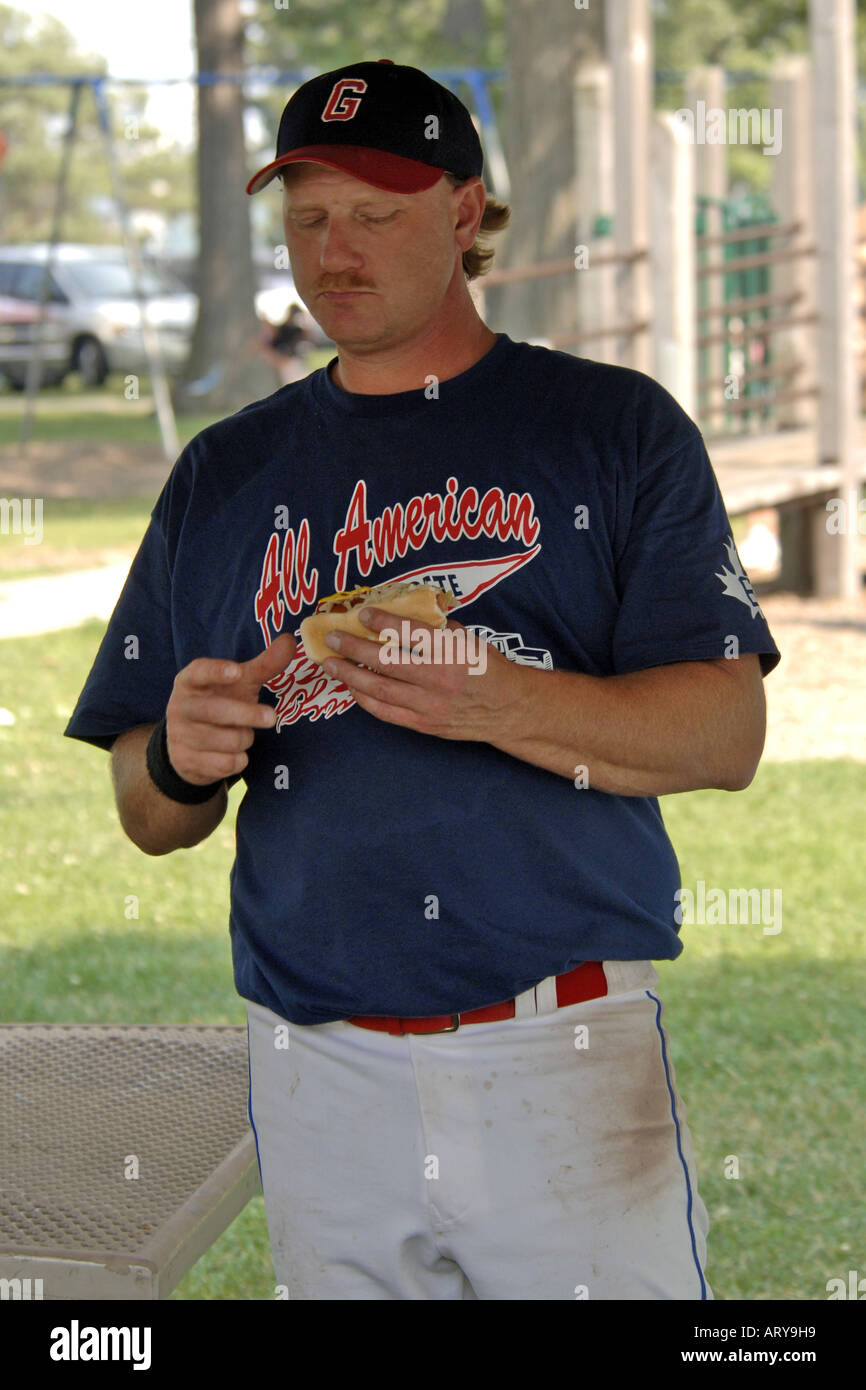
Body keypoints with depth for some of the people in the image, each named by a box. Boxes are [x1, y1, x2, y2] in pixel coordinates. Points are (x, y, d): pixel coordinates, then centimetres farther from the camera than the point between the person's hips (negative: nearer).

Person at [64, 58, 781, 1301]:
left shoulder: (615, 429, 4)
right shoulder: (227, 474, 13)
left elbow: (727, 736, -6)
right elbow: (150, 819, 13)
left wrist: (500, 705, -22)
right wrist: (181, 763, -11)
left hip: (569, 1060, -2)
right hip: (320, 1080, 3)